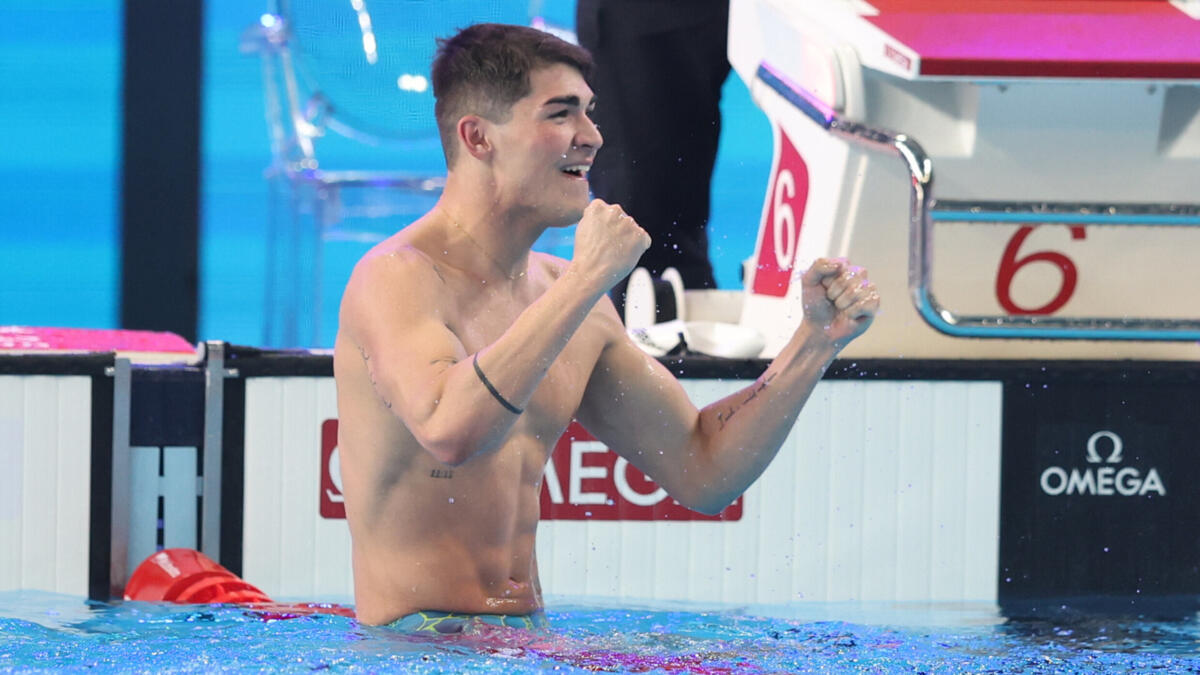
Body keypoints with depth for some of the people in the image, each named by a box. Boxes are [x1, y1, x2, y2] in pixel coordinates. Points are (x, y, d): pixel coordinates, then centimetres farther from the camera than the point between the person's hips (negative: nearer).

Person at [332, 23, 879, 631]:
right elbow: (449, 431, -33)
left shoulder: (559, 291, 13)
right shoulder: (397, 278, -11)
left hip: (529, 646, 8)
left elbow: (703, 473, 18)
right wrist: (588, 279, -25)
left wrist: (817, 340, 6)